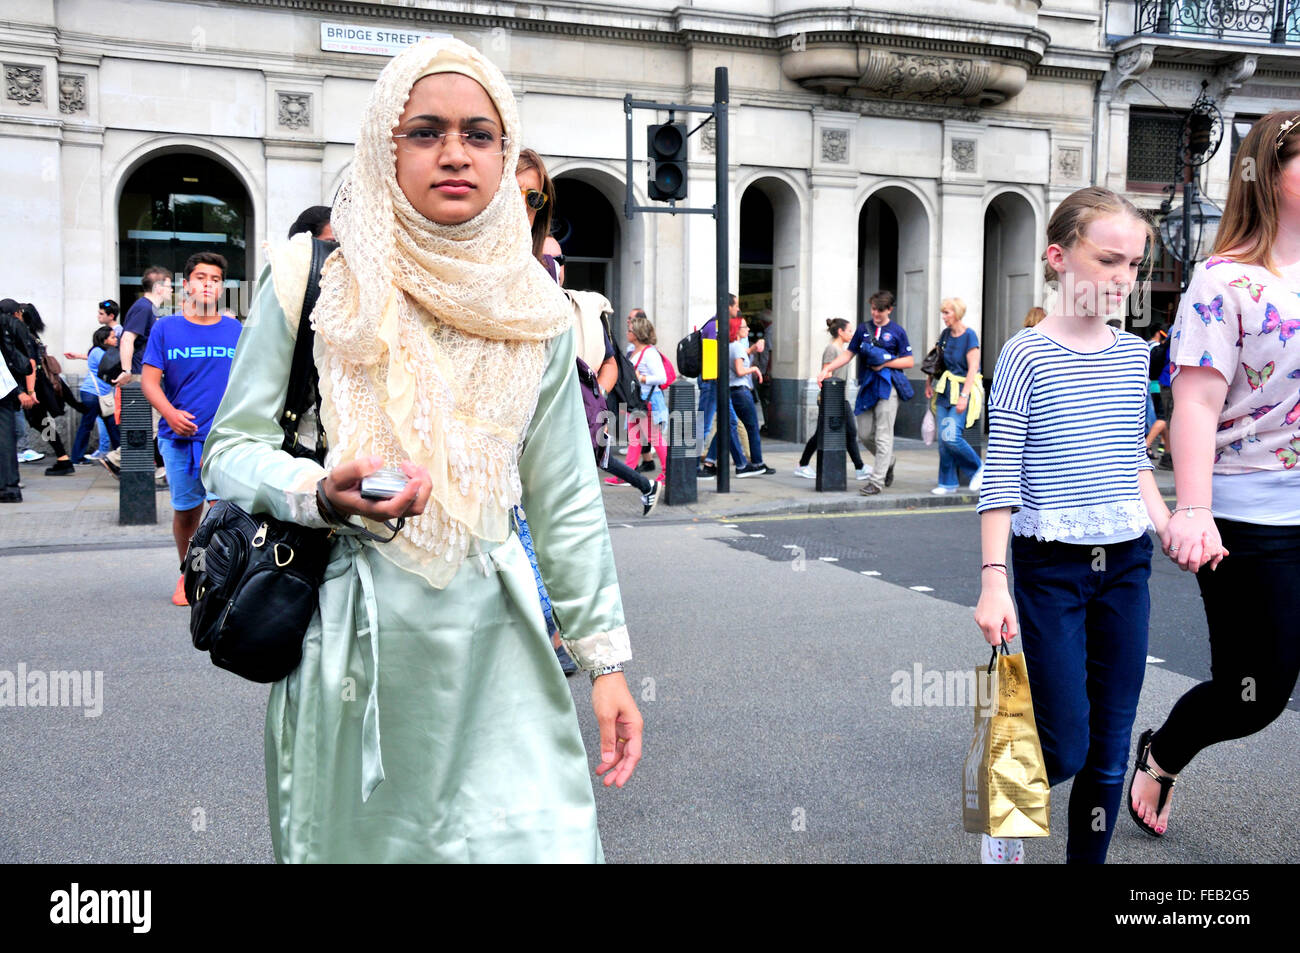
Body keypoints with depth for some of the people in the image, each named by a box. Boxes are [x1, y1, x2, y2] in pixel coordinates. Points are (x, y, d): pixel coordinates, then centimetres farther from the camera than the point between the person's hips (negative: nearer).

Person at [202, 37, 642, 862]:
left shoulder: (535, 308, 5)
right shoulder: (308, 280, -2)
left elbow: (567, 501, 7)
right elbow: (231, 450, 1)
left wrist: (606, 656, 6)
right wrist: (321, 494, -20)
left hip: (492, 639, 2)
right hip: (350, 637, -1)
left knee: (544, 841, -3)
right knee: (355, 844, 10)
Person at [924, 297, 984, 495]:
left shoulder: (969, 335, -11)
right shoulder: (945, 334, 8)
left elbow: (972, 369, -16)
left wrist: (964, 396, -21)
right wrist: (929, 383, 16)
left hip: (964, 389, -7)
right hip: (946, 389, 7)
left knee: (951, 436, -16)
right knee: (943, 439, 2)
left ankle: (978, 469, 6)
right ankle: (948, 482, 12)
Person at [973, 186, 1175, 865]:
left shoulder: (1135, 355, 7)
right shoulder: (1027, 356, -9)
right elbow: (1000, 478, -11)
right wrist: (993, 580, -15)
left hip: (1126, 563, 5)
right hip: (1051, 566, -5)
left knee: (1110, 749, 9)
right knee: (1065, 750, -3)